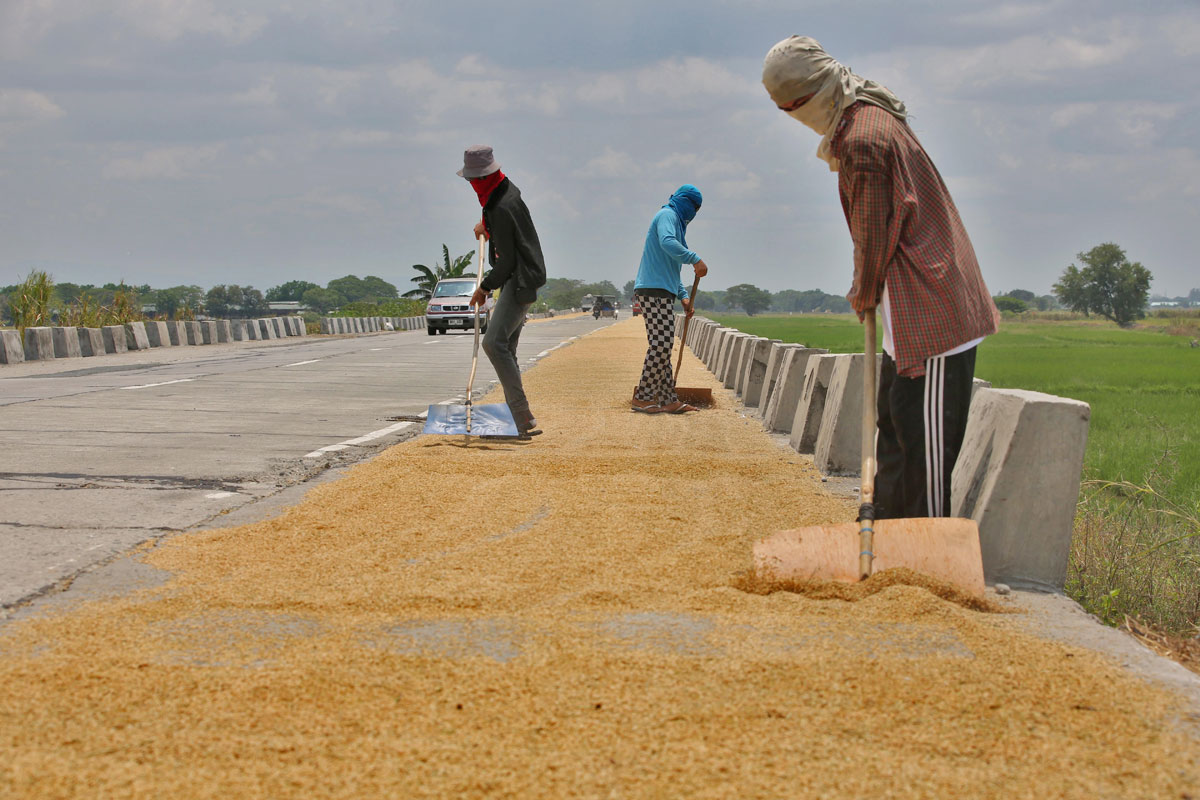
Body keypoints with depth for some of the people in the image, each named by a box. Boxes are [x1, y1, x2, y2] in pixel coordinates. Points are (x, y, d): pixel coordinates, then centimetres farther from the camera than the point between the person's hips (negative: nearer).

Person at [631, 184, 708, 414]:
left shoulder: (676, 221, 27)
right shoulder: (667, 215, -4)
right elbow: (667, 243, -26)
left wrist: (683, 296, 23)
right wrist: (696, 259, -26)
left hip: (662, 292, 11)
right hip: (654, 291, -11)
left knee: (662, 347, 8)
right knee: (661, 345, -12)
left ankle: (667, 399, 9)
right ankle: (642, 397, -9)